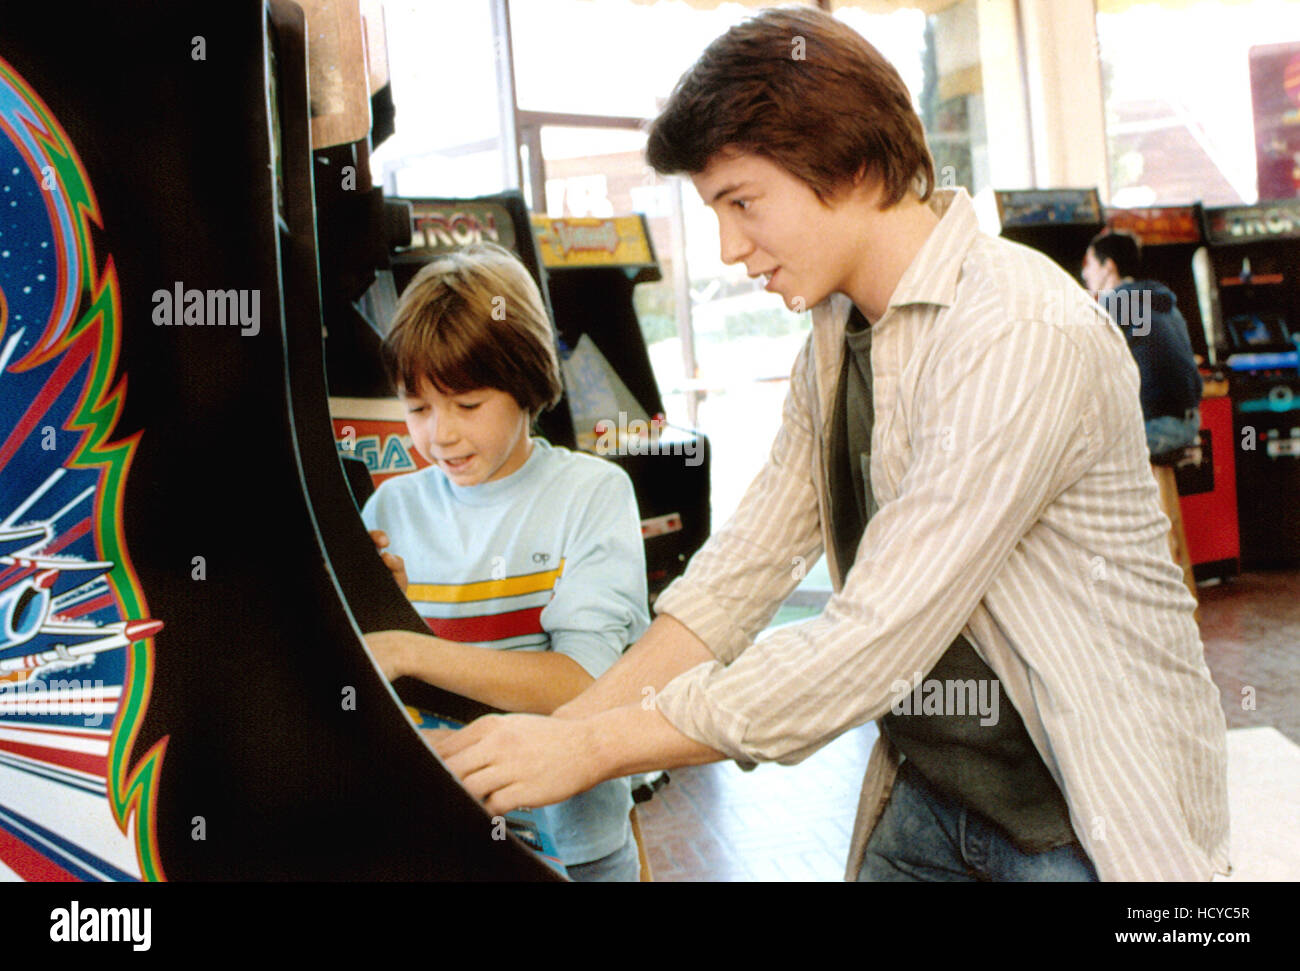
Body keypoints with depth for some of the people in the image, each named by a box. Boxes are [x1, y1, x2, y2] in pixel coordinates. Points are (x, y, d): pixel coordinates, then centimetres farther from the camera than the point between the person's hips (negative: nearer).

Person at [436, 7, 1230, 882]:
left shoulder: (1024, 337, -24)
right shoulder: (837, 336, 3)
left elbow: (871, 645, -28)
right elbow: (747, 563, 3)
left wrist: (591, 749, -22)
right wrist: (560, 727, -5)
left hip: (1089, 819, -6)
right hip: (928, 799, 7)